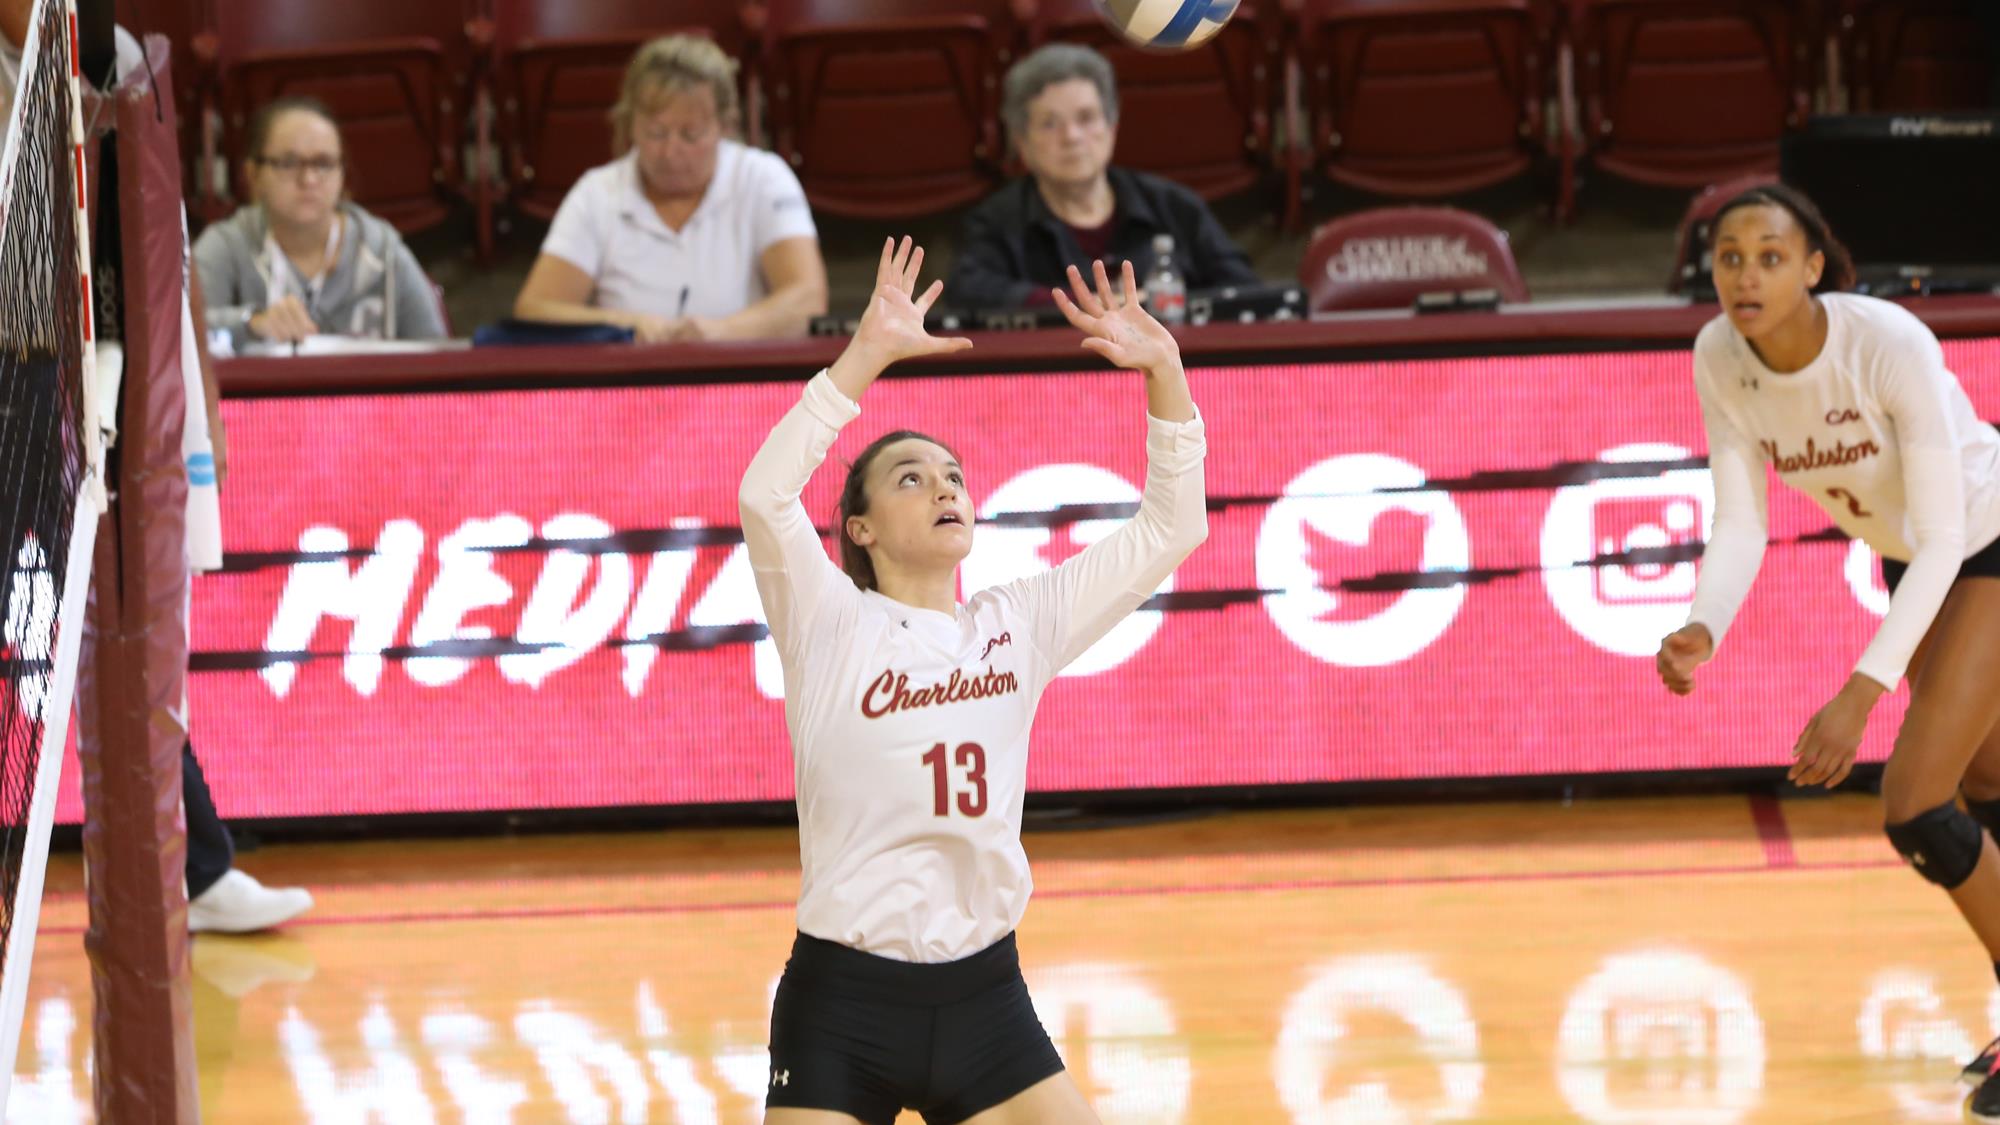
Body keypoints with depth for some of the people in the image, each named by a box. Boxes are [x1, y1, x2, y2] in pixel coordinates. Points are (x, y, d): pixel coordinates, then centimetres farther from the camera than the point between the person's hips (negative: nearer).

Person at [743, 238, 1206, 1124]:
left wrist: (1162, 371, -1)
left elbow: (1170, 527, 11)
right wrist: (868, 355, -24)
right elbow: (765, 498, -21)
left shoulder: (1020, 625, 9)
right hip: (843, 1002, -4)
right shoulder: (831, 626, -3)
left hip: (985, 996, 4)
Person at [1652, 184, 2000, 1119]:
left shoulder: (1891, 347, -35)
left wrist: (1861, 696, -40)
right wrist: (1703, 630, -35)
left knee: (1914, 806, -16)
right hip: (1913, 562, 7)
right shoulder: (1719, 358, -18)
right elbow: (1740, 524, -14)